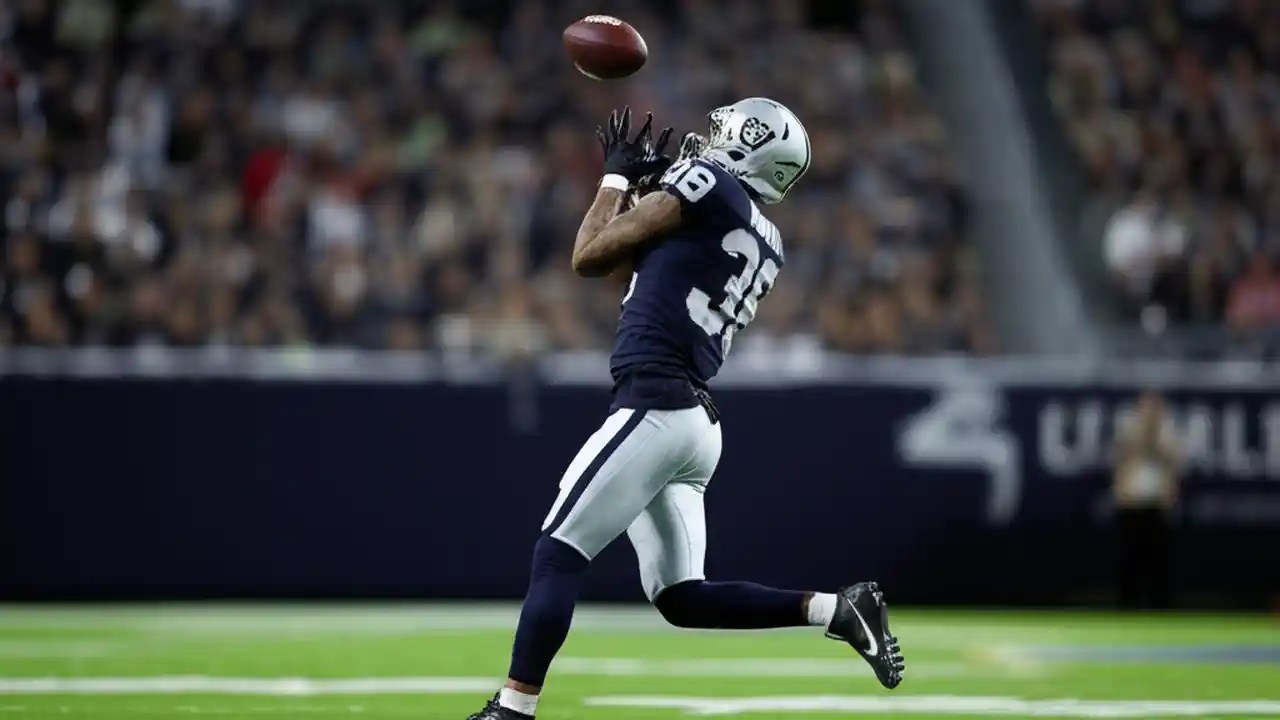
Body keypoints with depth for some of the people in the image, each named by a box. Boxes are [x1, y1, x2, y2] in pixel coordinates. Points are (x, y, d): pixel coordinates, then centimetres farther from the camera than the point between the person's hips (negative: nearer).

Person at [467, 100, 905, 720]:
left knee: (558, 553, -8)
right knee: (682, 598, 10)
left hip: (654, 407, -9)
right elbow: (642, 269, 30)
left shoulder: (707, 183, -5)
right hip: (697, 420, 9)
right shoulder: (765, 244, 20)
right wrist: (642, 185, 30)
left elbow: (590, 258, -1)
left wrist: (618, 176, 13)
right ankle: (835, 609, 2)